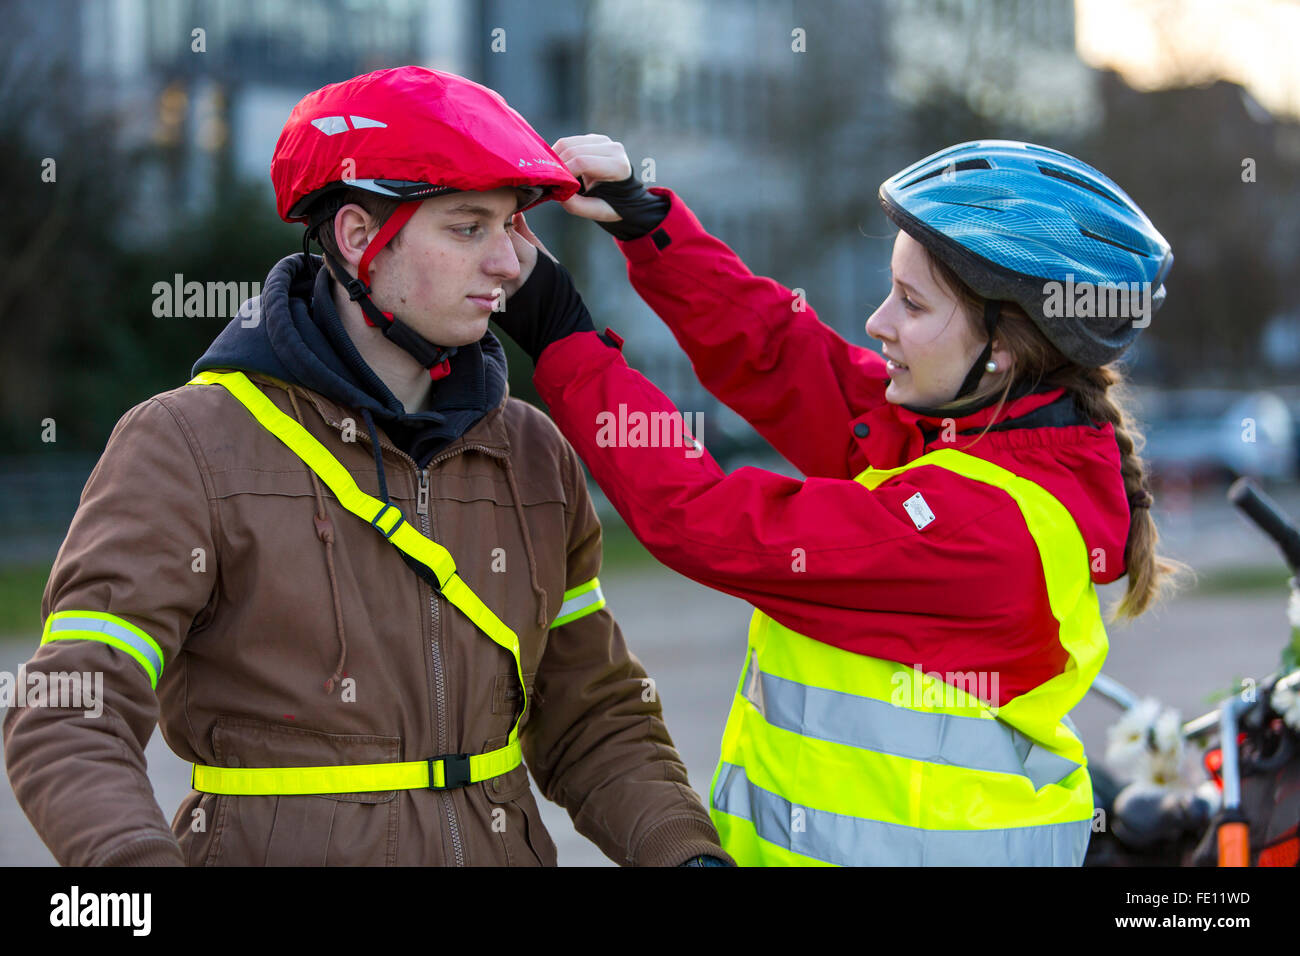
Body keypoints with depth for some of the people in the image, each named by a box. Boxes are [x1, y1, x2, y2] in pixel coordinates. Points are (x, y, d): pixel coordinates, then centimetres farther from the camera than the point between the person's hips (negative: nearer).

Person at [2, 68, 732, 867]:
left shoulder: (532, 455, 7)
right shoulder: (186, 444, -9)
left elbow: (593, 720, 13)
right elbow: (69, 725, -16)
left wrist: (685, 851, -5)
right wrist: (141, 871, -33)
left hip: (503, 844, 5)